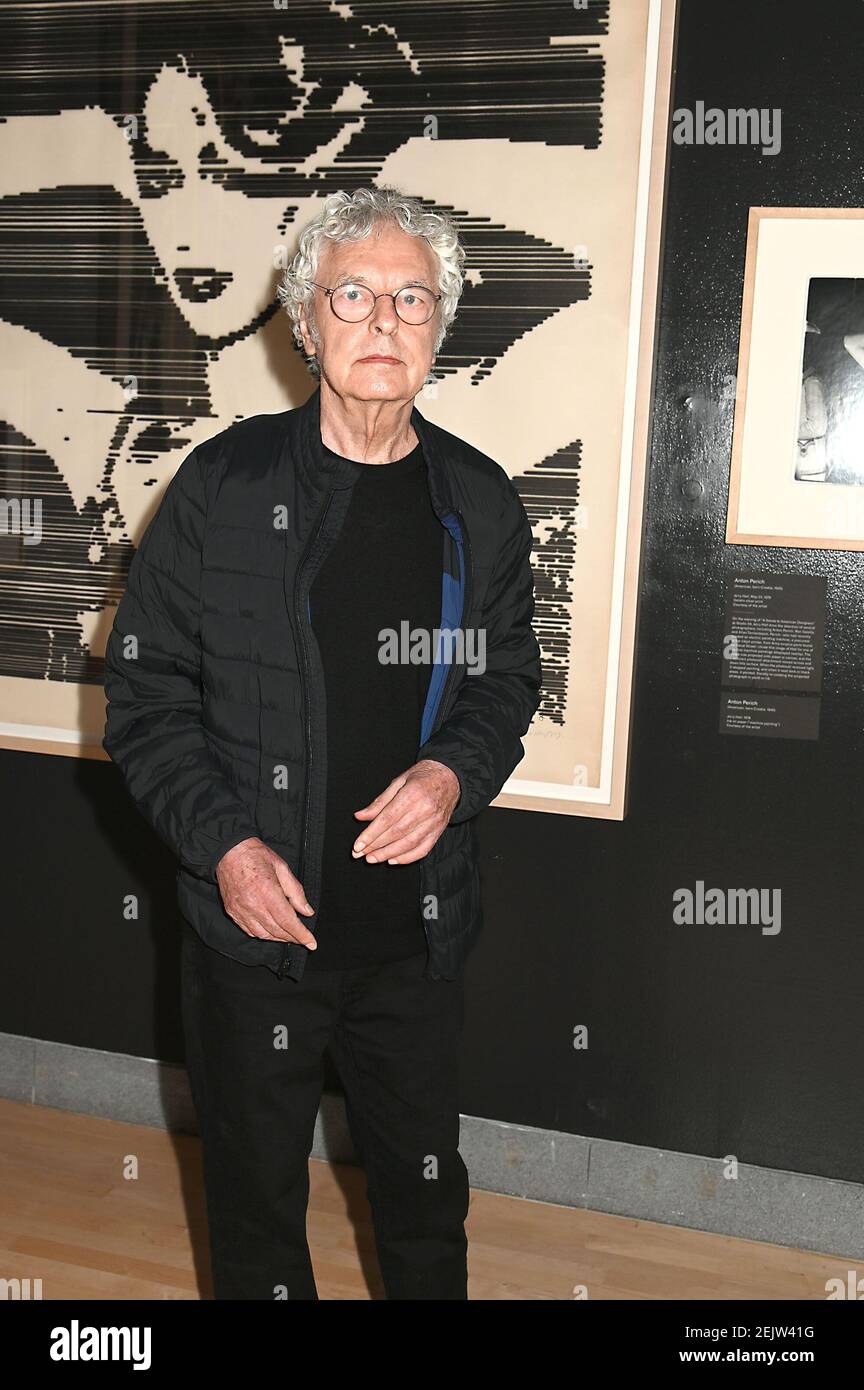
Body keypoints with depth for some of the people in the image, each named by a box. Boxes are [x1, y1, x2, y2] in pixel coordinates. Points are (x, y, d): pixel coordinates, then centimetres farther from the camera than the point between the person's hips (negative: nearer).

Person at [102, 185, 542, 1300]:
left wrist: (455, 771, -11)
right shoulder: (223, 487, -7)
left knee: (425, 1187, 19)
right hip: (253, 919, -1)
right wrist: (223, 843, -15)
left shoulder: (480, 505, 0)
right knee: (254, 1188, 18)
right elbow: (144, 688, -4)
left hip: (419, 927, 2)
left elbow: (508, 678, 10)